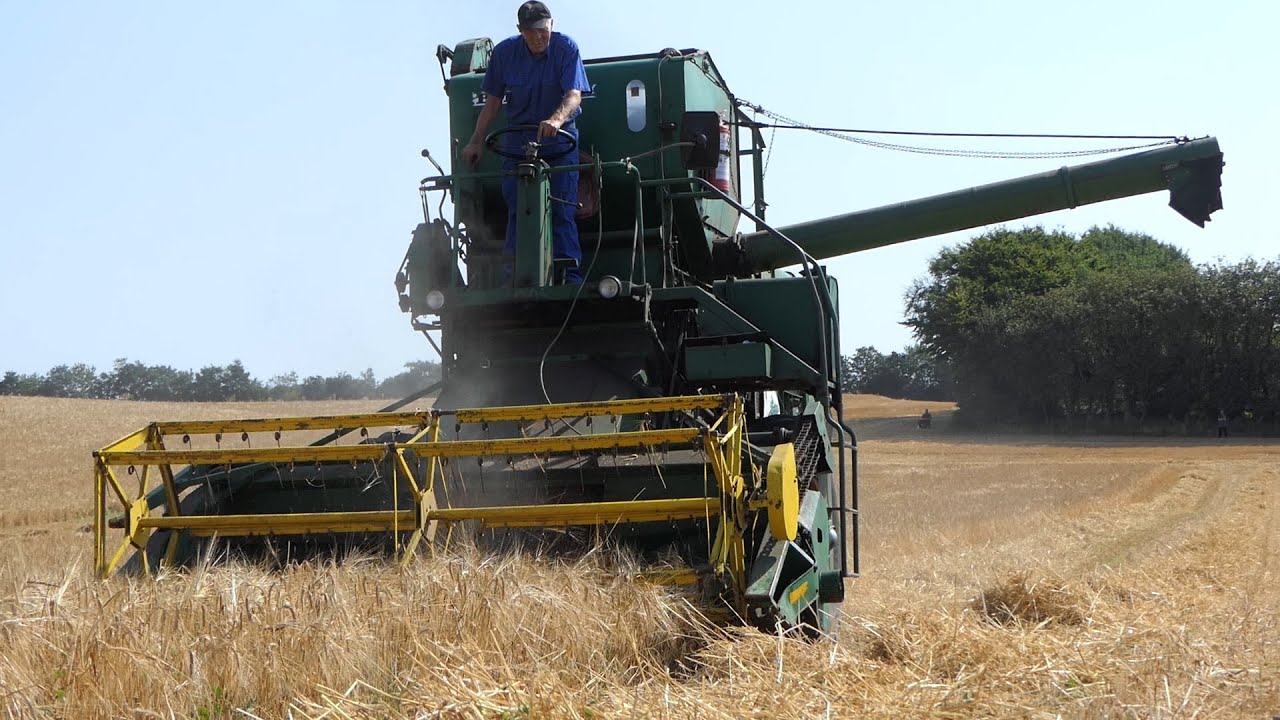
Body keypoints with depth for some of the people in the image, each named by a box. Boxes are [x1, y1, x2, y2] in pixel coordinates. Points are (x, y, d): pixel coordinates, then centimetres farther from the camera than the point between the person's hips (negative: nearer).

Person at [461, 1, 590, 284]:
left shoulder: (566, 48, -11)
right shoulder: (505, 52, -2)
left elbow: (574, 95, -22)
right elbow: (493, 101, 7)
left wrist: (556, 120, -42)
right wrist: (476, 142, 4)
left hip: (559, 136, -3)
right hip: (519, 138, 3)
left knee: (562, 210, -9)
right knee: (516, 210, -2)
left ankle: (571, 276, -9)